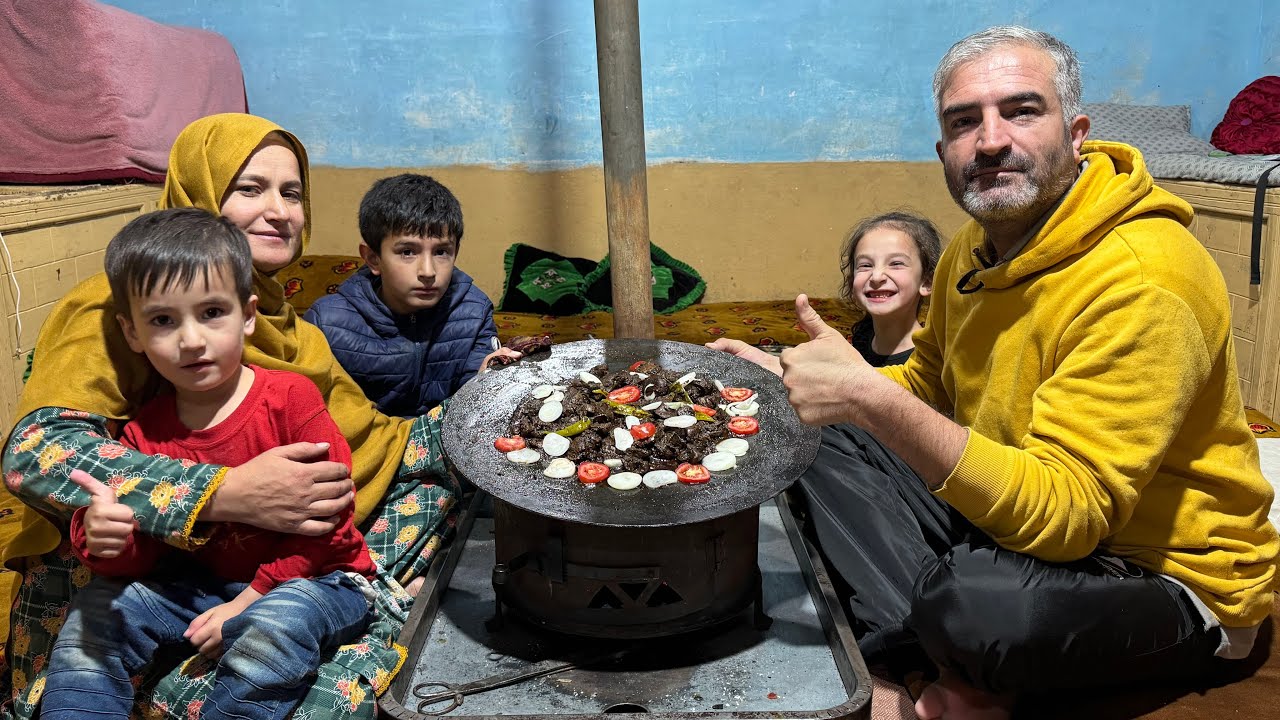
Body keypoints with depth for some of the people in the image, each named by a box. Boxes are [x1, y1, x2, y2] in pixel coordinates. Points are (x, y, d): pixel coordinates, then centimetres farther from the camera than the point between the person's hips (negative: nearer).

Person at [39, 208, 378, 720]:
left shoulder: (290, 398, -17)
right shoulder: (145, 434, -2)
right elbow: (143, 556, 1)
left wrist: (250, 600, -15)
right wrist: (104, 538, -24)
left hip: (314, 577, -5)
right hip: (205, 580, 5)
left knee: (274, 625, -34)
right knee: (93, 614, -7)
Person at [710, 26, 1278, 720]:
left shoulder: (1140, 281, -26)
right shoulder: (972, 250, 1)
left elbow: (1059, 513, -32)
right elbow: (927, 385, 14)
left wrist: (872, 399, -40)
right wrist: (792, 383, -2)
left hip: (1167, 576, -8)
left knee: (976, 599, -39)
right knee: (826, 442, 0)